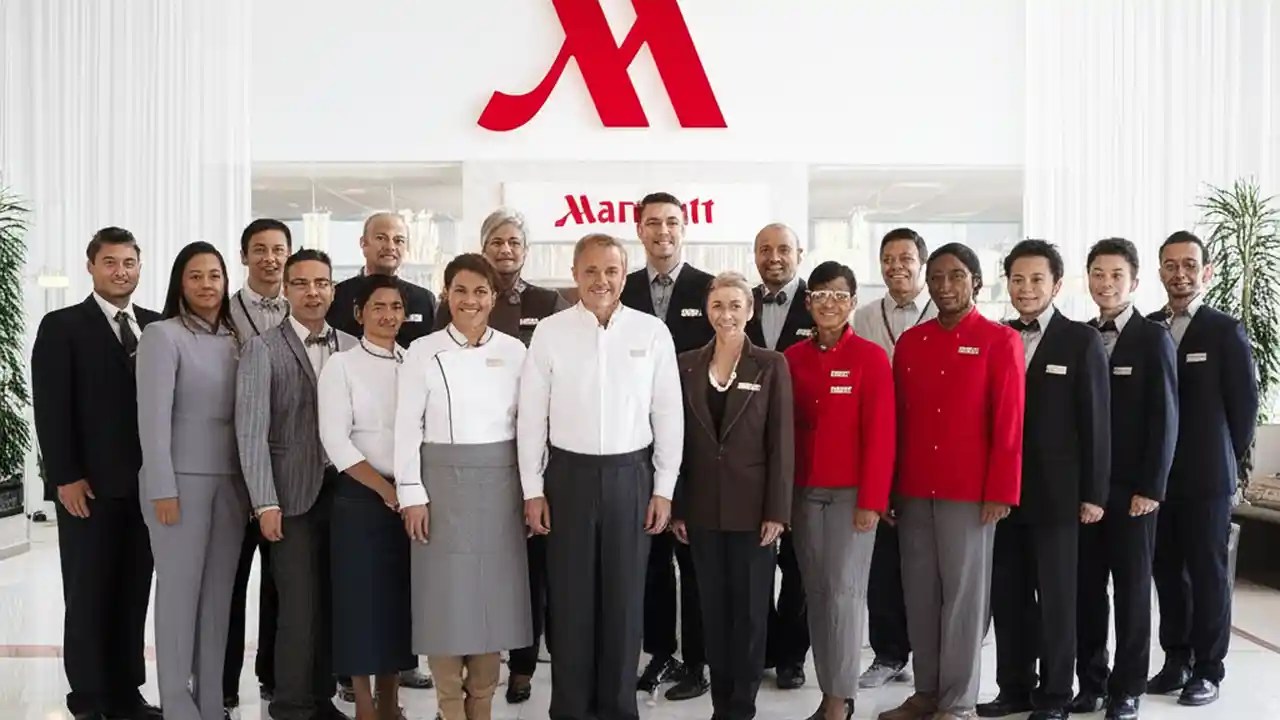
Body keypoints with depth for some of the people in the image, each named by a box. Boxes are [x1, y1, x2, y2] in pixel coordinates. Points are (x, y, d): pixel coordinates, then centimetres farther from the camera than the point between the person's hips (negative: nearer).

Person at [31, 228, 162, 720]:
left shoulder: (158, 326, 10)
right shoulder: (62, 327, 0)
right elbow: (51, 409, -6)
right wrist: (66, 477, -13)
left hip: (146, 484, 4)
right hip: (89, 486, -3)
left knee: (133, 594, 8)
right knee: (88, 596, 4)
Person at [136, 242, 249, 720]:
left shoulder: (235, 340, 9)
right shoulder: (162, 335, -6)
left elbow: (244, 414, 10)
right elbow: (153, 417, -11)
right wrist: (162, 488, -15)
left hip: (231, 479, 5)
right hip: (181, 478, -5)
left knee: (219, 590, 9)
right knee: (179, 589, 2)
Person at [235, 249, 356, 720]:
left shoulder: (351, 347, 8)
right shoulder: (263, 350, -3)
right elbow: (251, 431, -8)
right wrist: (265, 503, -13)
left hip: (343, 488, 4)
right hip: (293, 493, -4)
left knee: (333, 602, 9)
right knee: (300, 605, -1)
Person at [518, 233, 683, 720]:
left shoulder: (652, 332, -1)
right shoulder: (549, 332, -2)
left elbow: (668, 415, 2)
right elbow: (531, 416, 1)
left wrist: (664, 488, 0)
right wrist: (532, 489, -1)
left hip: (631, 476, 0)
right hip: (569, 475, 0)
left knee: (625, 597, 9)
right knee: (570, 597, 7)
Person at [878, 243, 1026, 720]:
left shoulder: (1000, 341, -4)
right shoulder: (909, 342, 10)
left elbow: (1009, 423, -7)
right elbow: (898, 418, 11)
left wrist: (1001, 492, -11)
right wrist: (890, 485, 8)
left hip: (969, 491, -4)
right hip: (913, 490, 5)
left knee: (964, 593, 3)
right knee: (919, 593, 10)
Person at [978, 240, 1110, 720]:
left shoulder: (1082, 341, -2)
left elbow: (1096, 421, -4)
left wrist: (1094, 493, -7)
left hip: (1055, 493, -3)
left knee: (1055, 597, 6)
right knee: (1007, 595, 10)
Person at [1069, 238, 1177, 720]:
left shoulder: (1154, 339, -2)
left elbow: (1164, 419, -6)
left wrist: (1151, 488, -12)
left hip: (1130, 488, -3)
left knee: (1131, 589, 5)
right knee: (1086, 588, 7)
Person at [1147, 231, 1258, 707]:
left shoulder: (1225, 332, -4)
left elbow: (1244, 404, -2)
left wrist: (1223, 461, 1)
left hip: (1205, 476, -3)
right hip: (1156, 475, 4)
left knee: (1208, 572, 4)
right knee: (1167, 570, 10)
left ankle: (1208, 669, 14)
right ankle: (1176, 660, 22)